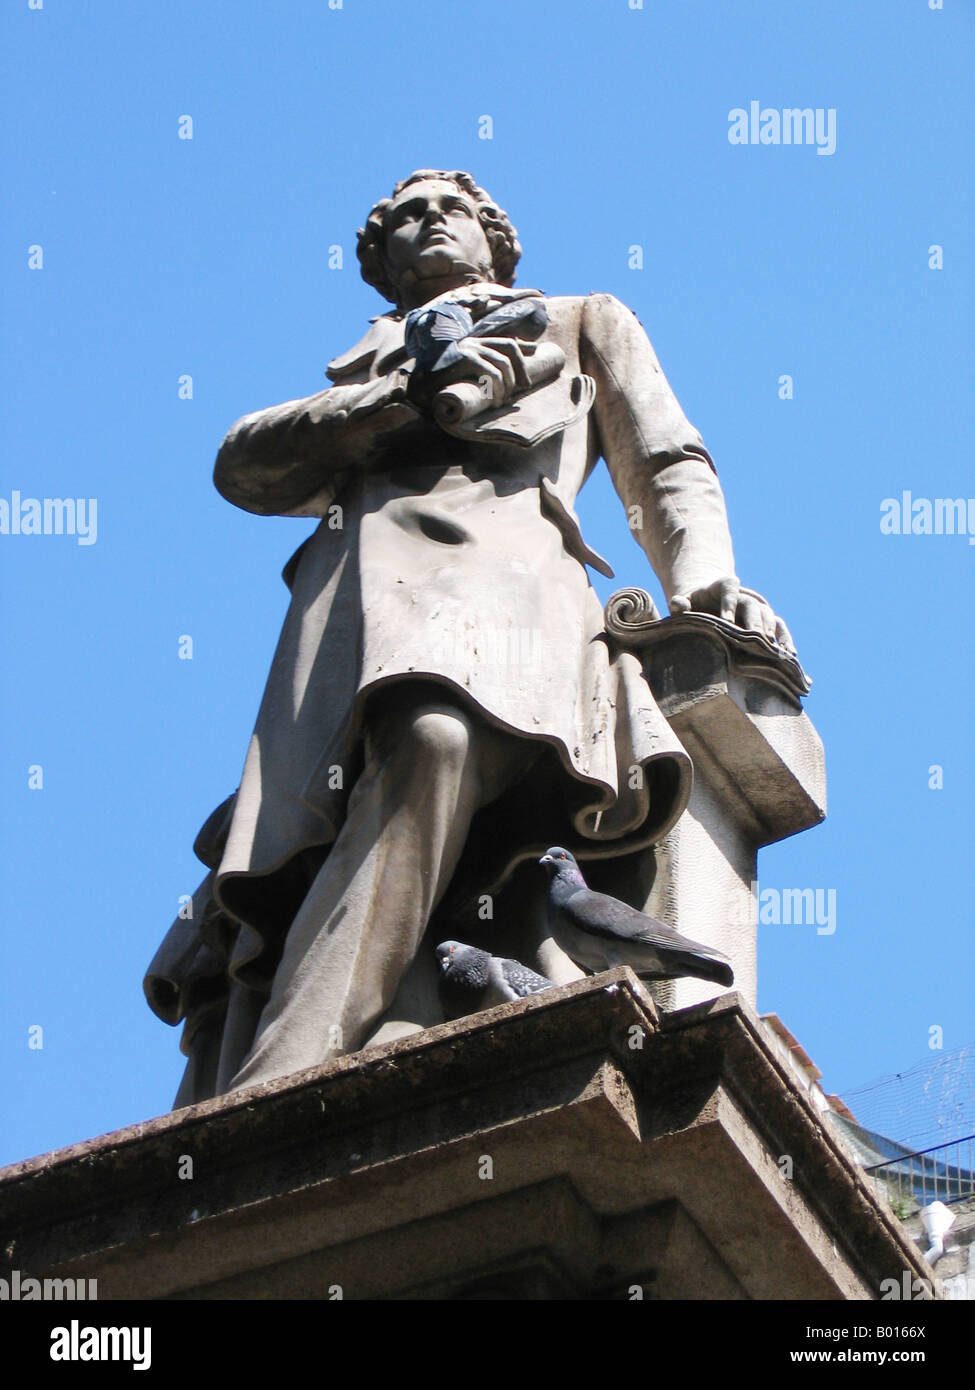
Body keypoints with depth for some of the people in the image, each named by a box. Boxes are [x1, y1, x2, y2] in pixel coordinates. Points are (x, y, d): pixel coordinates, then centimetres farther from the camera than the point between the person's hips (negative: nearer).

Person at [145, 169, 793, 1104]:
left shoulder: (585, 320, 40)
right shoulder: (360, 371, 41)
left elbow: (666, 464, 26)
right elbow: (243, 465, 21)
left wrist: (702, 579, 3)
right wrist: (411, 396, 7)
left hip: (501, 555, -4)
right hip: (354, 589, 4)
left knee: (434, 740, -41)